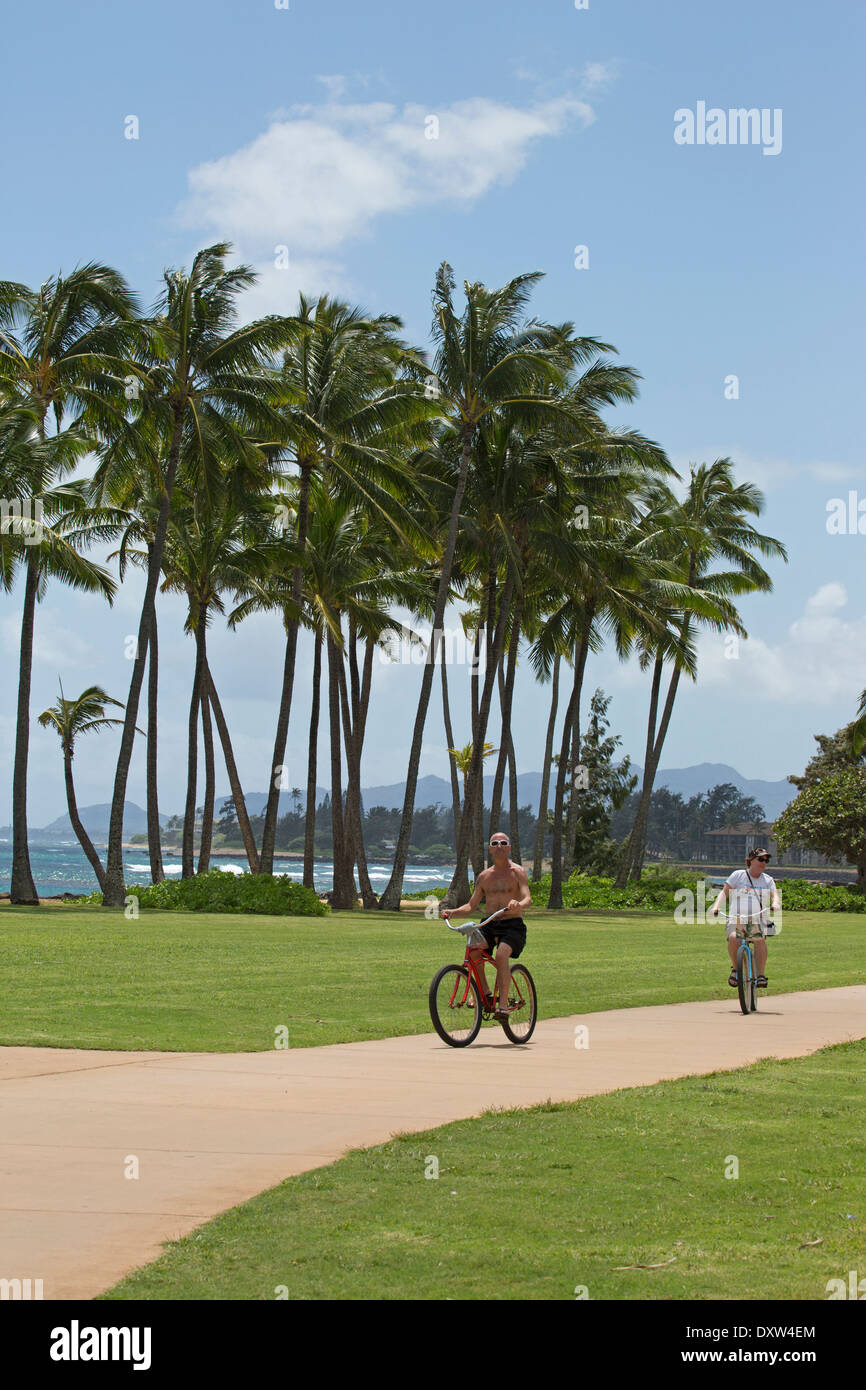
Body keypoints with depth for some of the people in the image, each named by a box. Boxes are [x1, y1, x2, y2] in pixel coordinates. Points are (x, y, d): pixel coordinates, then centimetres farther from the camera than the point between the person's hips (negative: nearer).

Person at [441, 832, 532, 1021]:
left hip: (512, 926, -4)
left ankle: (503, 1003, -27)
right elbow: (472, 906, 15)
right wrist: (453, 912, -4)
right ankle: (485, 995, -7)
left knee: (501, 954, -33)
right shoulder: (484, 876, 14)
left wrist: (518, 905, -38)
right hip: (489, 925, 4)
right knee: (473, 949, -26)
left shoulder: (517, 871, 0)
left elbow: (528, 899, -14)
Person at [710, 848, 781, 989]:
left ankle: (761, 975, -27)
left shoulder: (768, 880, 12)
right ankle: (736, 969, -8)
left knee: (760, 939, -32)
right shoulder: (738, 875, 7)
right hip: (737, 919, -1)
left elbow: (775, 896, -2)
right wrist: (716, 906, -16)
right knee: (733, 938, -32)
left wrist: (775, 904, -27)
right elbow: (725, 892, 2)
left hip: (759, 921, 1)